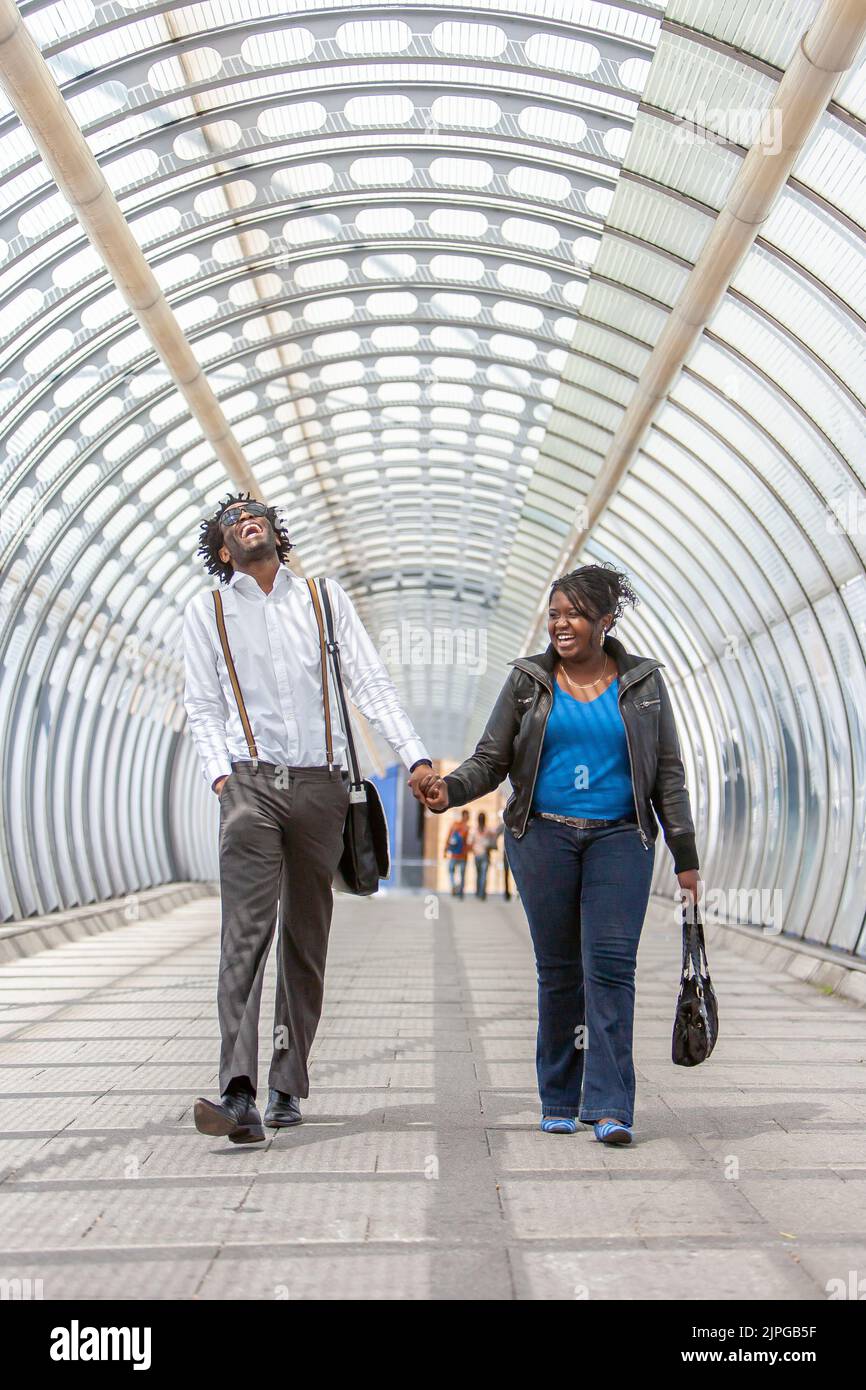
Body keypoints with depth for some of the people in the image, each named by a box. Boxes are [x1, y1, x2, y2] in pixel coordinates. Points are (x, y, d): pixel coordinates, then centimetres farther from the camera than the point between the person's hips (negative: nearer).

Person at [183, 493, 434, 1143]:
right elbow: (203, 706, 9)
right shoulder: (208, 609, 12)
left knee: (307, 940, 6)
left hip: (320, 785, 2)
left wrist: (416, 757, -5)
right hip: (251, 784, -1)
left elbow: (372, 684, 6)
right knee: (247, 931, -15)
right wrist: (222, 772, -8)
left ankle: (288, 1084, 15)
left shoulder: (326, 597, 12)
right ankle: (239, 1093, -19)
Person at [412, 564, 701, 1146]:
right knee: (558, 970, 4)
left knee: (611, 965, -11)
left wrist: (685, 856, 5)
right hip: (544, 837, 1)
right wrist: (448, 789, -15)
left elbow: (668, 773, 9)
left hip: (620, 839, 0)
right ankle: (560, 1102, 17)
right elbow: (491, 760, 6)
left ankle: (610, 1108, -5)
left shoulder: (643, 681, 7)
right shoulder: (529, 680, 7)